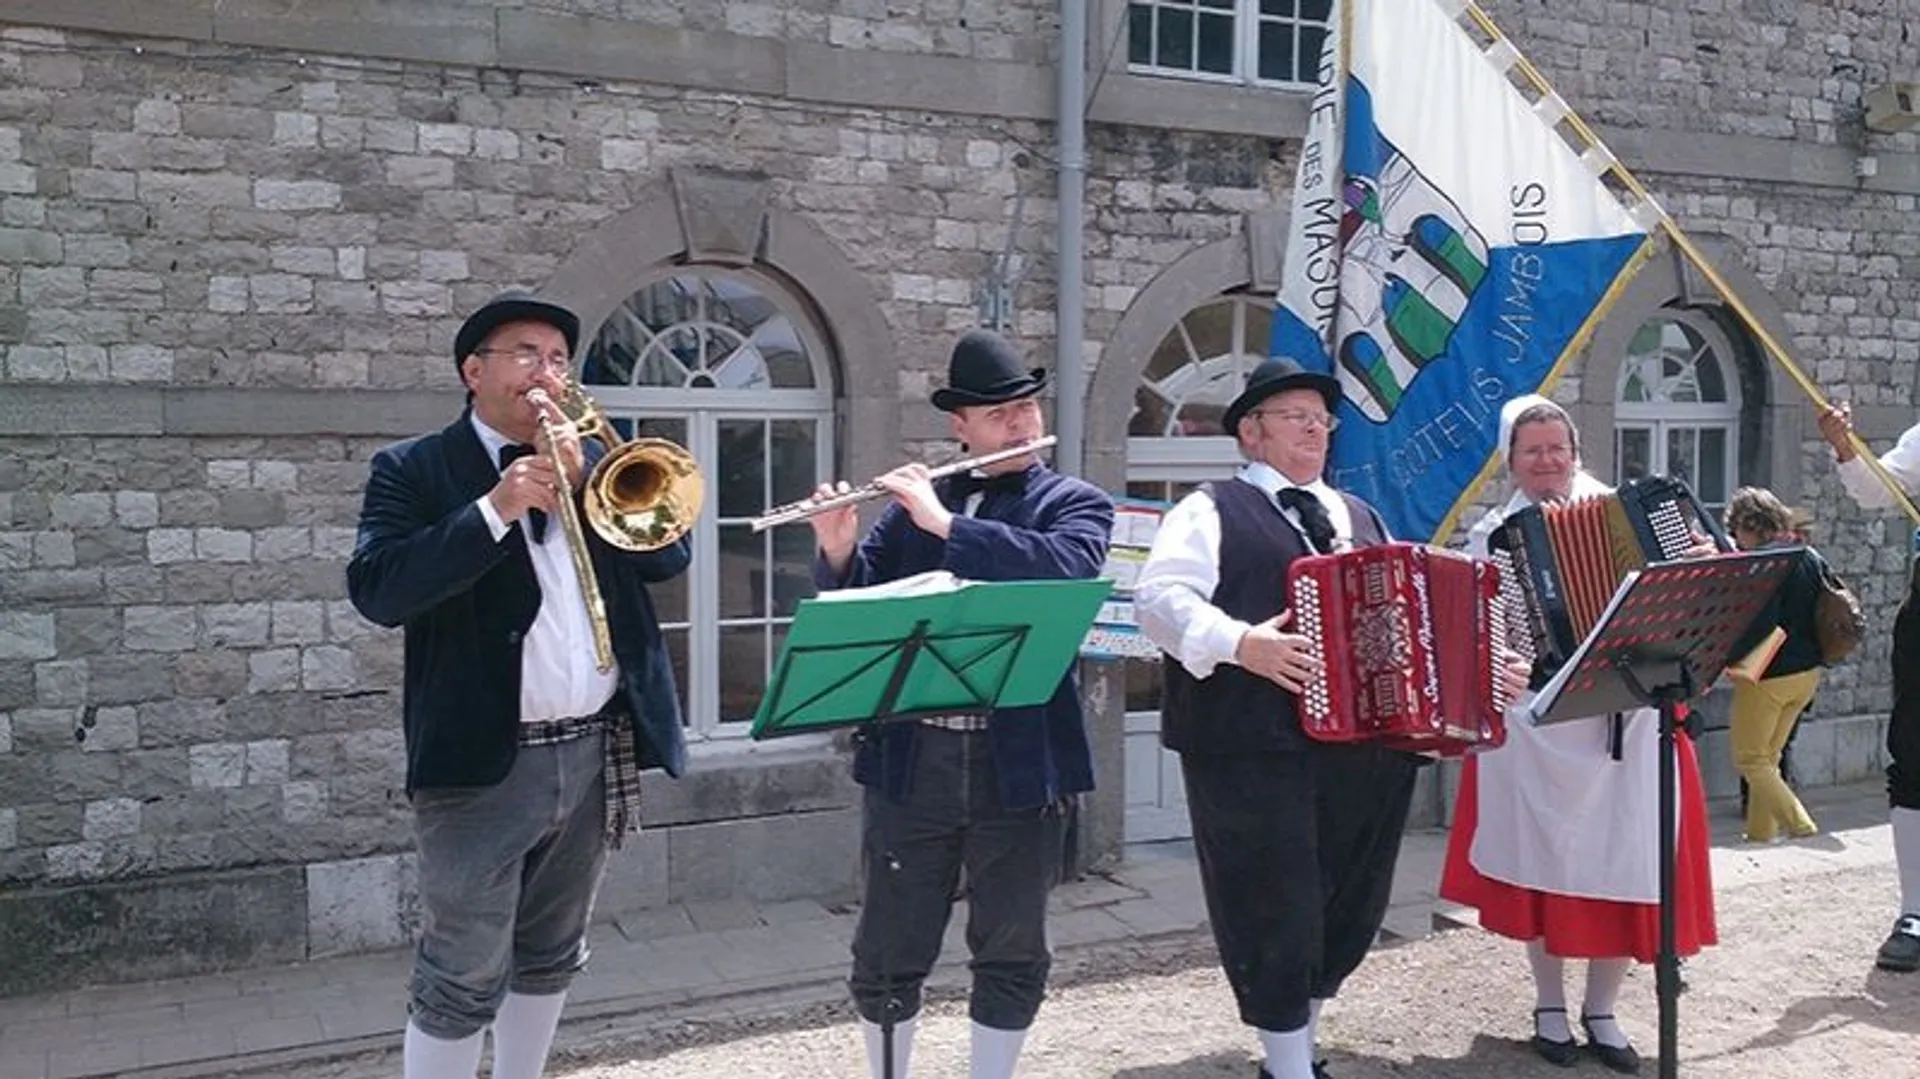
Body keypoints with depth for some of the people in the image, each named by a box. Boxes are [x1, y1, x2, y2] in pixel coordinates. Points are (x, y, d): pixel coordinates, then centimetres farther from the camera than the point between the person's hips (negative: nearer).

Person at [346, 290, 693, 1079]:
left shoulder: (593, 461, 12)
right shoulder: (413, 471, -2)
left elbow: (667, 554, 1)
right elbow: (376, 591, -16)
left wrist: (582, 478, -11)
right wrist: (495, 509, -22)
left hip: (597, 753, 5)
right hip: (485, 761, -5)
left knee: (551, 956, 18)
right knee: (463, 979, -1)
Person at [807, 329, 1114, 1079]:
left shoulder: (1076, 504, 3)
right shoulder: (914, 502, 10)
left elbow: (1067, 568, -19)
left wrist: (947, 525, -21)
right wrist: (837, 552, -13)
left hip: (1019, 763, -2)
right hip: (910, 759, 2)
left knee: (1012, 954, 9)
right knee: (887, 955, 9)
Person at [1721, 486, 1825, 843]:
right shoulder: (1810, 556, 7)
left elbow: (1758, 623, -26)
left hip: (1770, 675, -8)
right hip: (1809, 670, 9)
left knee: (1749, 758, 3)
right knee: (1768, 757, 17)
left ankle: (1800, 826, -8)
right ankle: (1760, 833, 21)